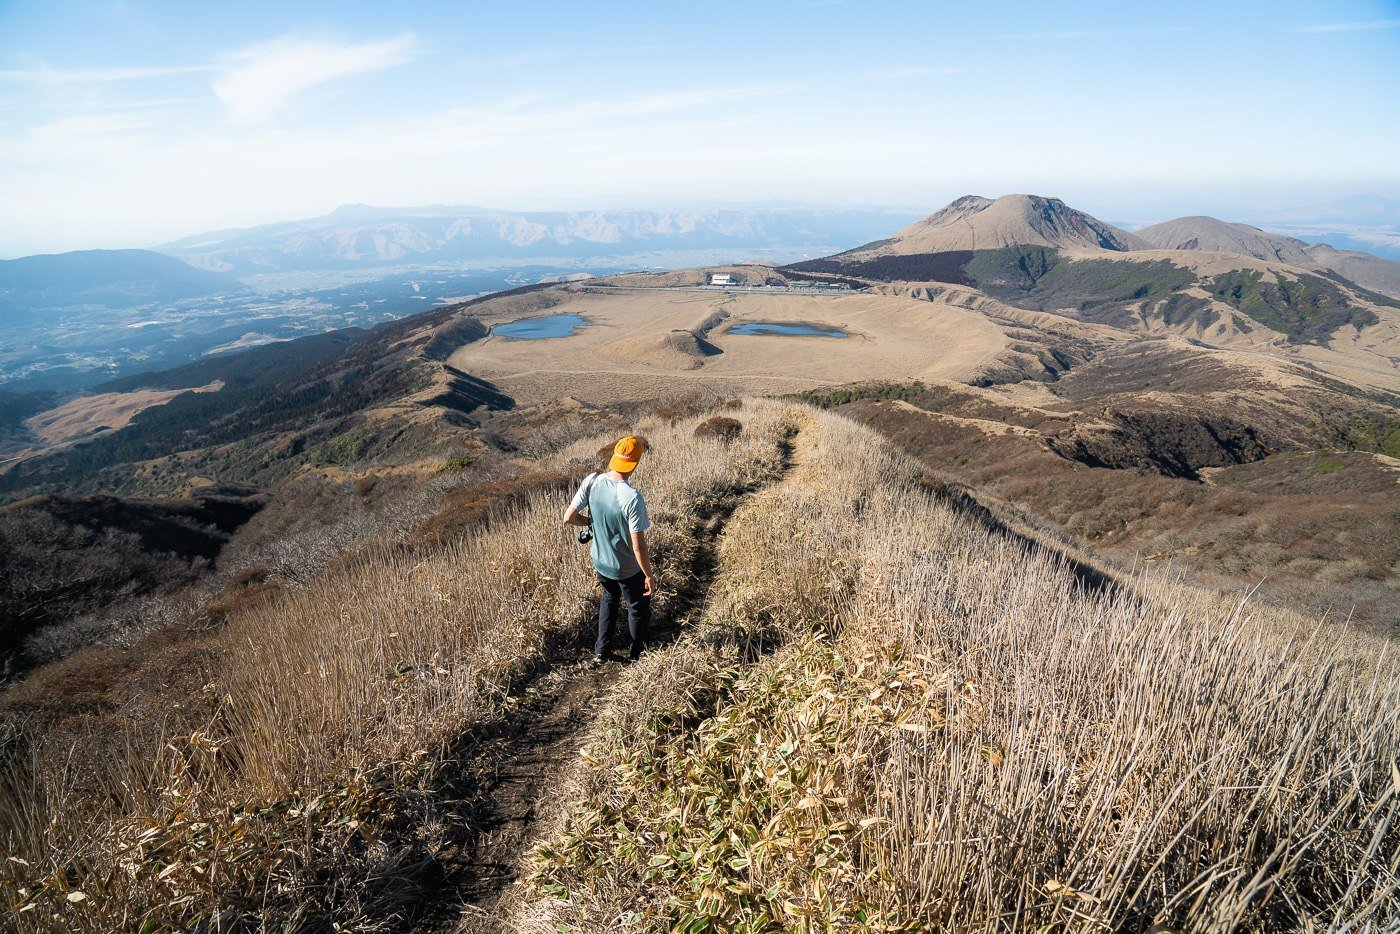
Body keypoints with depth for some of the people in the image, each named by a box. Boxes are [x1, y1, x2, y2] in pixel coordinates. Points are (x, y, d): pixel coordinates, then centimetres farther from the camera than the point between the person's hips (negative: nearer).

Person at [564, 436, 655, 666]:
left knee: (609, 598, 32)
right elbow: (638, 546, -28)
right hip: (628, 569, -5)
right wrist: (650, 576, -14)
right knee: (638, 608, 22)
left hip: (600, 561, 5)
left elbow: (569, 517, -11)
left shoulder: (592, 481, -17)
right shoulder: (632, 498, -32)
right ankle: (636, 655, 40)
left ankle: (599, 653, 39)